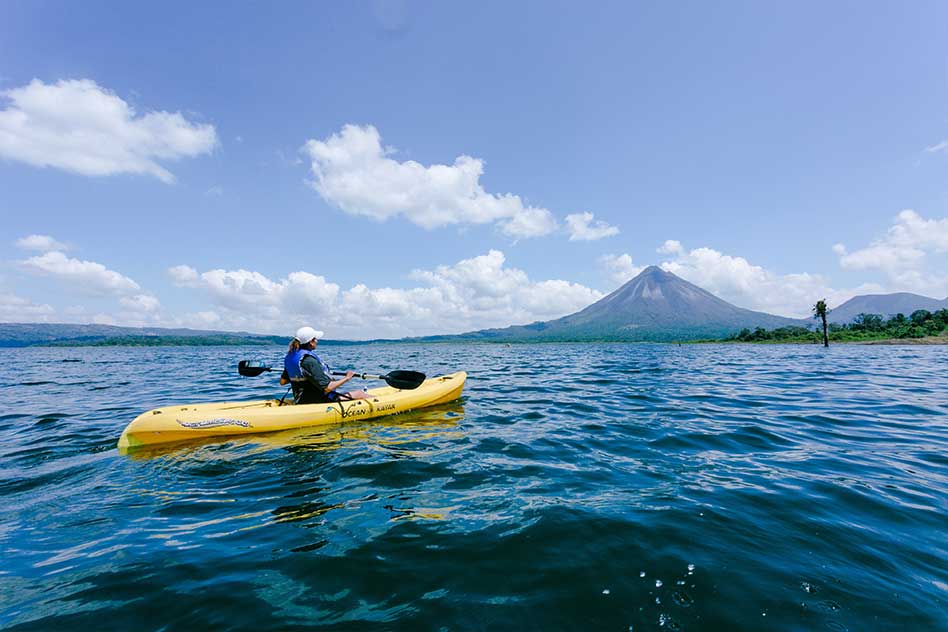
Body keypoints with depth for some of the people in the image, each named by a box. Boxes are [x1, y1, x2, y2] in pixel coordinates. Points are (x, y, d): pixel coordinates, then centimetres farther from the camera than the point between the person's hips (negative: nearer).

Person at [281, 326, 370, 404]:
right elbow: (327, 388, -27)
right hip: (317, 402, -10)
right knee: (360, 394, -2)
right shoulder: (309, 360, -27)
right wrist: (347, 378, -13)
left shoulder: (290, 356, 1)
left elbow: (282, 381, 11)